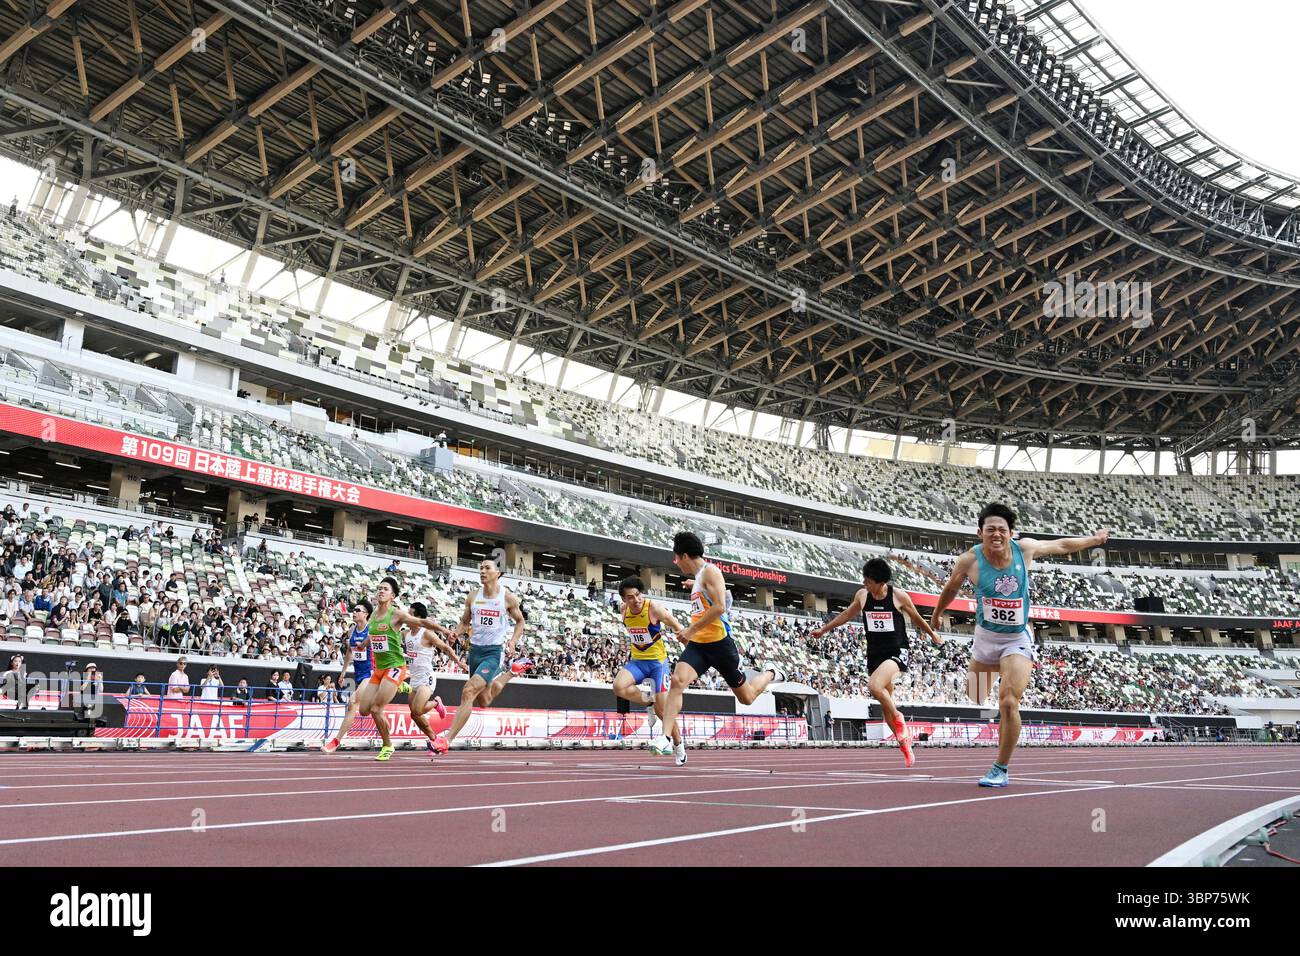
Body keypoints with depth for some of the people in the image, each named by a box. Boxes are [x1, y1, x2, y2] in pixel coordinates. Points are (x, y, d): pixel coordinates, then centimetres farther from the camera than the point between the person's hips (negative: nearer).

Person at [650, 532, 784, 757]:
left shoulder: (709, 571, -11)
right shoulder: (698, 577, 17)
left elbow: (719, 607, -23)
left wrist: (692, 630, -20)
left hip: (719, 643, -7)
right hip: (698, 645, 7)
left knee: (747, 698, 7)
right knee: (677, 680, -20)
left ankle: (770, 673, 38)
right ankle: (665, 738, -27)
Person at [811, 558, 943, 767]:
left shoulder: (899, 596, -9)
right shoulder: (861, 595, 1)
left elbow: (917, 618, 8)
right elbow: (847, 615, 18)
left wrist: (932, 635, 21)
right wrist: (824, 629, 23)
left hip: (897, 652, -5)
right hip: (874, 654, 5)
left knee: (875, 686, -30)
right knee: (885, 705, 7)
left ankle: (898, 718, -4)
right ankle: (905, 746, 21)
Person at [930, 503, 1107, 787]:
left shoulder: (1025, 549, -15)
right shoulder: (970, 560, -17)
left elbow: (1061, 545, 5)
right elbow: (951, 589, 4)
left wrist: (1094, 539, 19)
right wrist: (937, 614, 19)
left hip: (1018, 639, -2)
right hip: (985, 636, 2)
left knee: (1008, 703, -16)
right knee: (975, 696, 16)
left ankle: (1001, 770, -2)